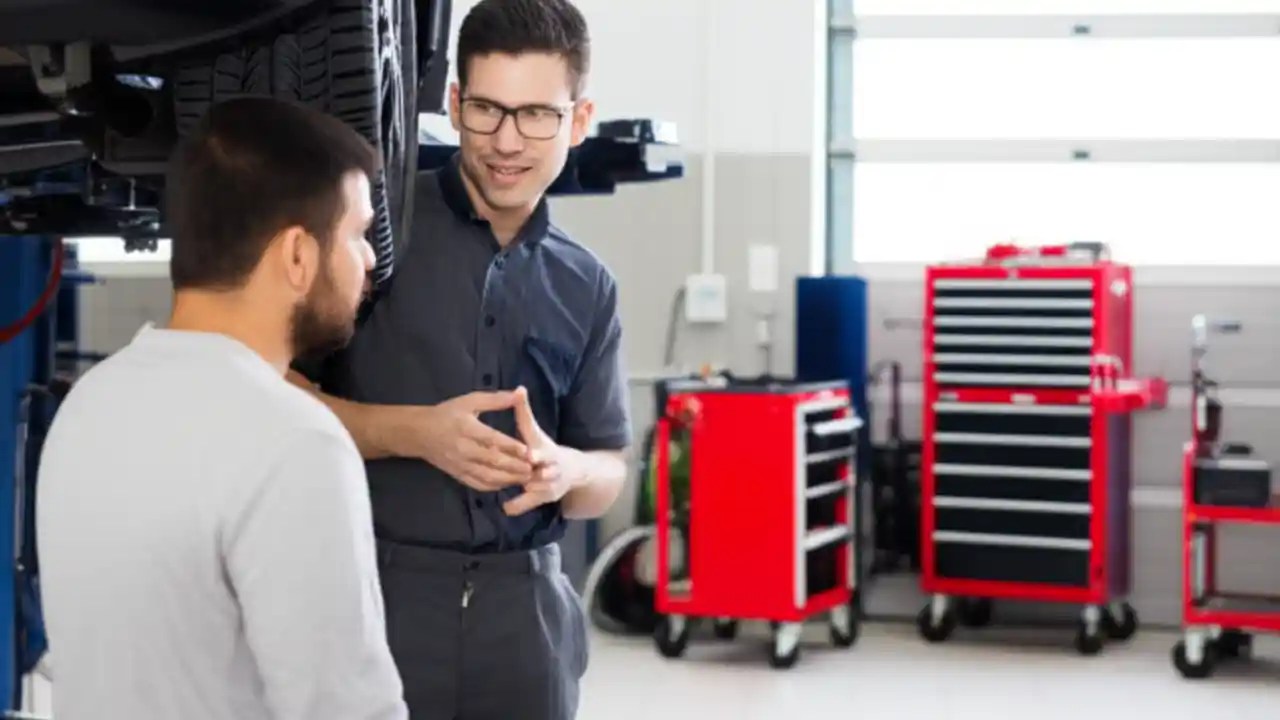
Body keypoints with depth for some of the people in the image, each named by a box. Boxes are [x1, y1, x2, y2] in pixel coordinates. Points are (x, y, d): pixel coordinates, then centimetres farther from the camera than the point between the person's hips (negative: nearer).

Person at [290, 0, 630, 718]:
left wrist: (564, 471, -11)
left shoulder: (588, 286, 8)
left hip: (527, 609, 4)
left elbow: (609, 475, 11)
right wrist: (413, 433, -19)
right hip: (376, 595, -4)